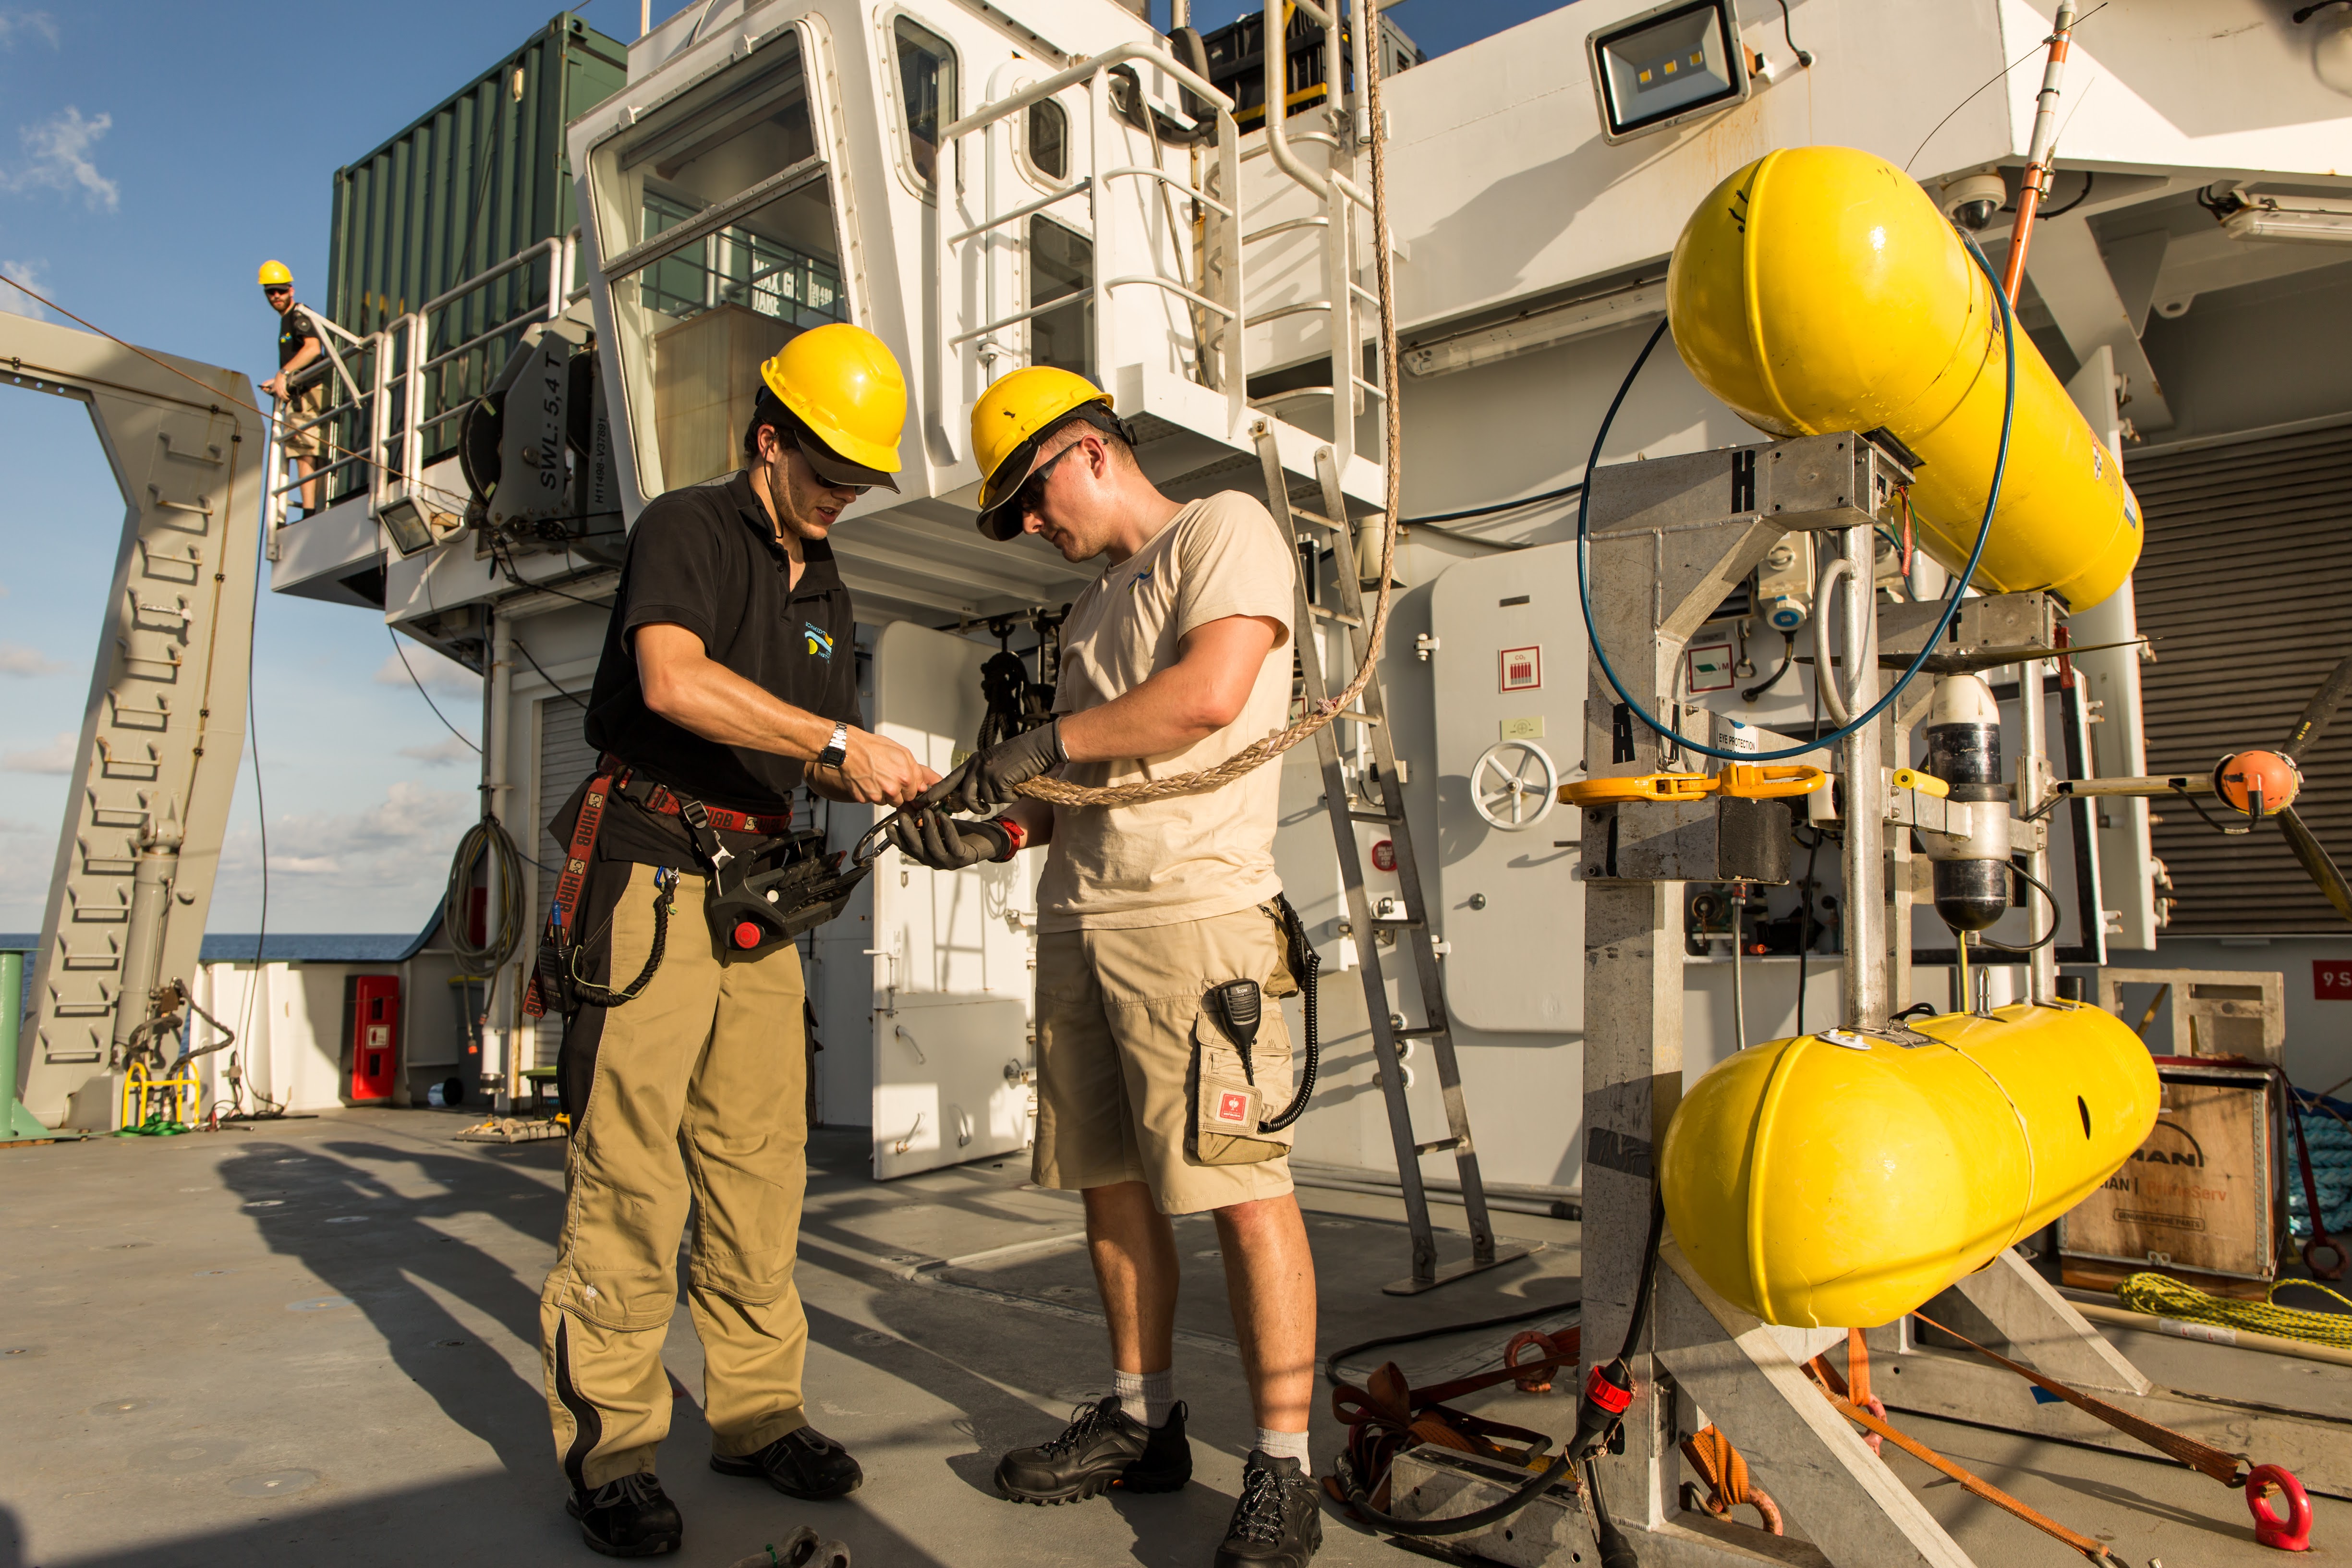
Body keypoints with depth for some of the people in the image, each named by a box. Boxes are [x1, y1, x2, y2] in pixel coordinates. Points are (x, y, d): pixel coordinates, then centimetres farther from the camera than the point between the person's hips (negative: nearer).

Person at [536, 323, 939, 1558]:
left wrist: (886, 783, 0)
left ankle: (756, 1410, 16)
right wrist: (841, 742, -24)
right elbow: (675, 681, -23)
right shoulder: (686, 528, -4)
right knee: (629, 1165, -6)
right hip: (651, 868, -7)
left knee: (759, 1155, 6)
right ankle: (606, 1443, 4)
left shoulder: (827, 593, 19)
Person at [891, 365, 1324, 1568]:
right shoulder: (1097, 604, 26)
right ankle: (1143, 1422, 26)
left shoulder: (1225, 528, 1)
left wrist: (1044, 744, -8)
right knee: (1109, 1182, 11)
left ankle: (1282, 1472, 4)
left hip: (1193, 913, -8)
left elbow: (1209, 696, -16)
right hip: (1078, 922, 9)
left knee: (1240, 1187, -7)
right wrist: (1000, 829, 8)